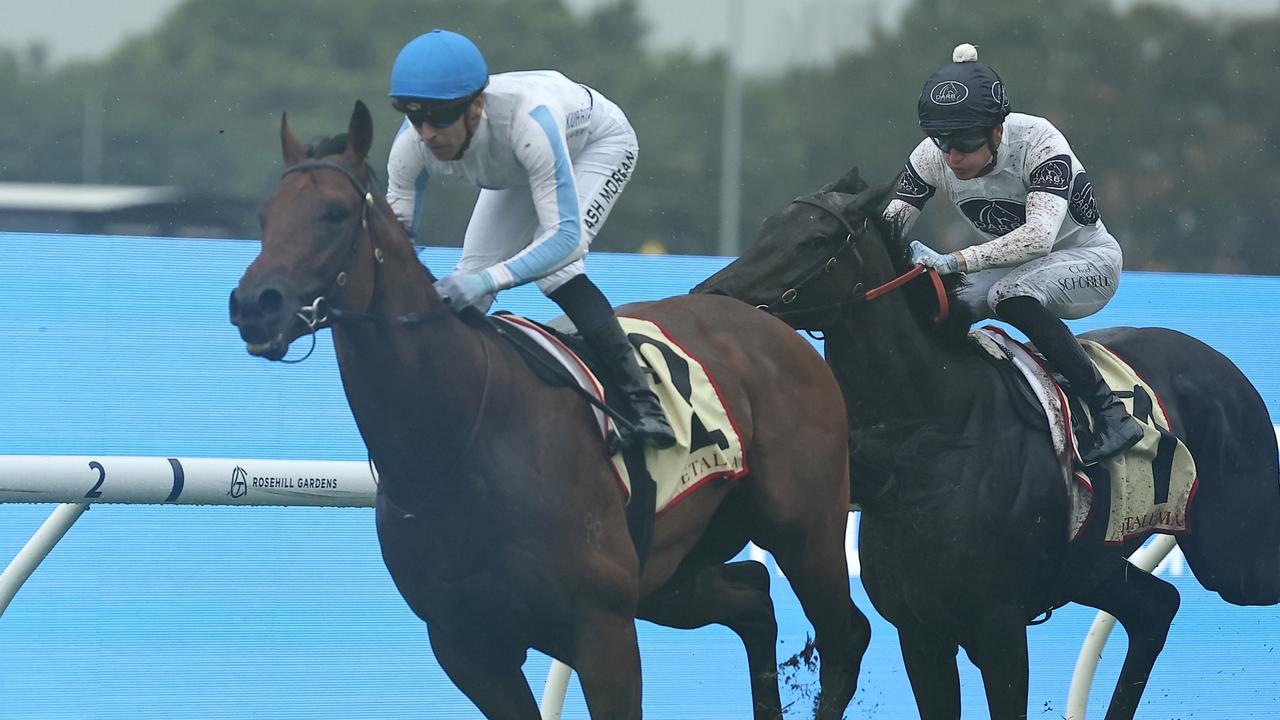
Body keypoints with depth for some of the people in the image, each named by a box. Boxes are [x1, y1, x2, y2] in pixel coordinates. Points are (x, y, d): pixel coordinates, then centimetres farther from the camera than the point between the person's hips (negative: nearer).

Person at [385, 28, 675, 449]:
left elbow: (567, 236, -48)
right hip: (517, 170, 6)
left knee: (554, 266, -28)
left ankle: (640, 403, -27)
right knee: (467, 281, -1)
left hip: (600, 141, -6)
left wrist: (488, 281, -61)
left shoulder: (527, 119, -47)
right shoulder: (412, 146, -31)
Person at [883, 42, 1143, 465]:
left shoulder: (1039, 142, -31)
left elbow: (1039, 235, -43)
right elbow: (890, 224, -12)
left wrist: (954, 262, -52)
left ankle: (1111, 414, -36)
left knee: (1011, 294, -36)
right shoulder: (932, 156, -14)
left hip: (1088, 261, -6)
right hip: (1011, 269, 6)